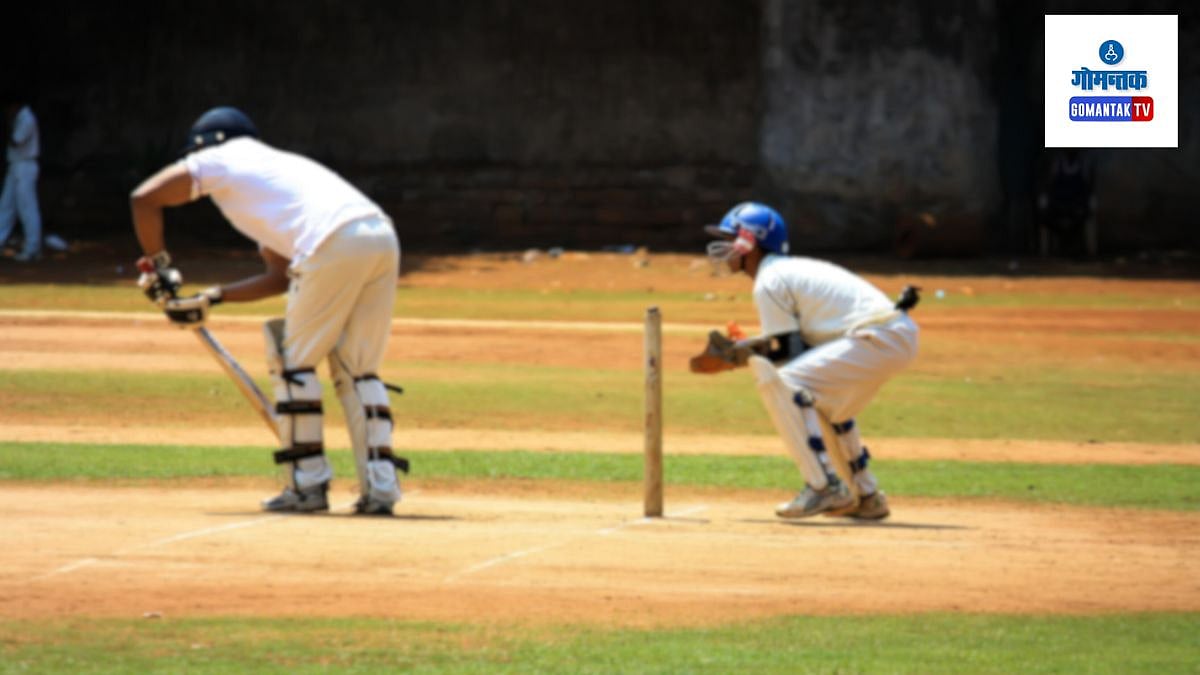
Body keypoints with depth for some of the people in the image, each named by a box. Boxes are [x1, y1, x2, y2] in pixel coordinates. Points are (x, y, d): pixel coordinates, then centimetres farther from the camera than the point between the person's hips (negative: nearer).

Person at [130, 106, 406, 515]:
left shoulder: (220, 159, 18)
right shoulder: (277, 165, 38)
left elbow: (144, 198, 13)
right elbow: (281, 277, 35)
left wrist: (157, 265, 24)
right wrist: (213, 299, 35)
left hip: (335, 245, -7)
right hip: (383, 239, 7)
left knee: (295, 361, 6)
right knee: (358, 370, 14)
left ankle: (308, 483, 6)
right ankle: (381, 486, 5)